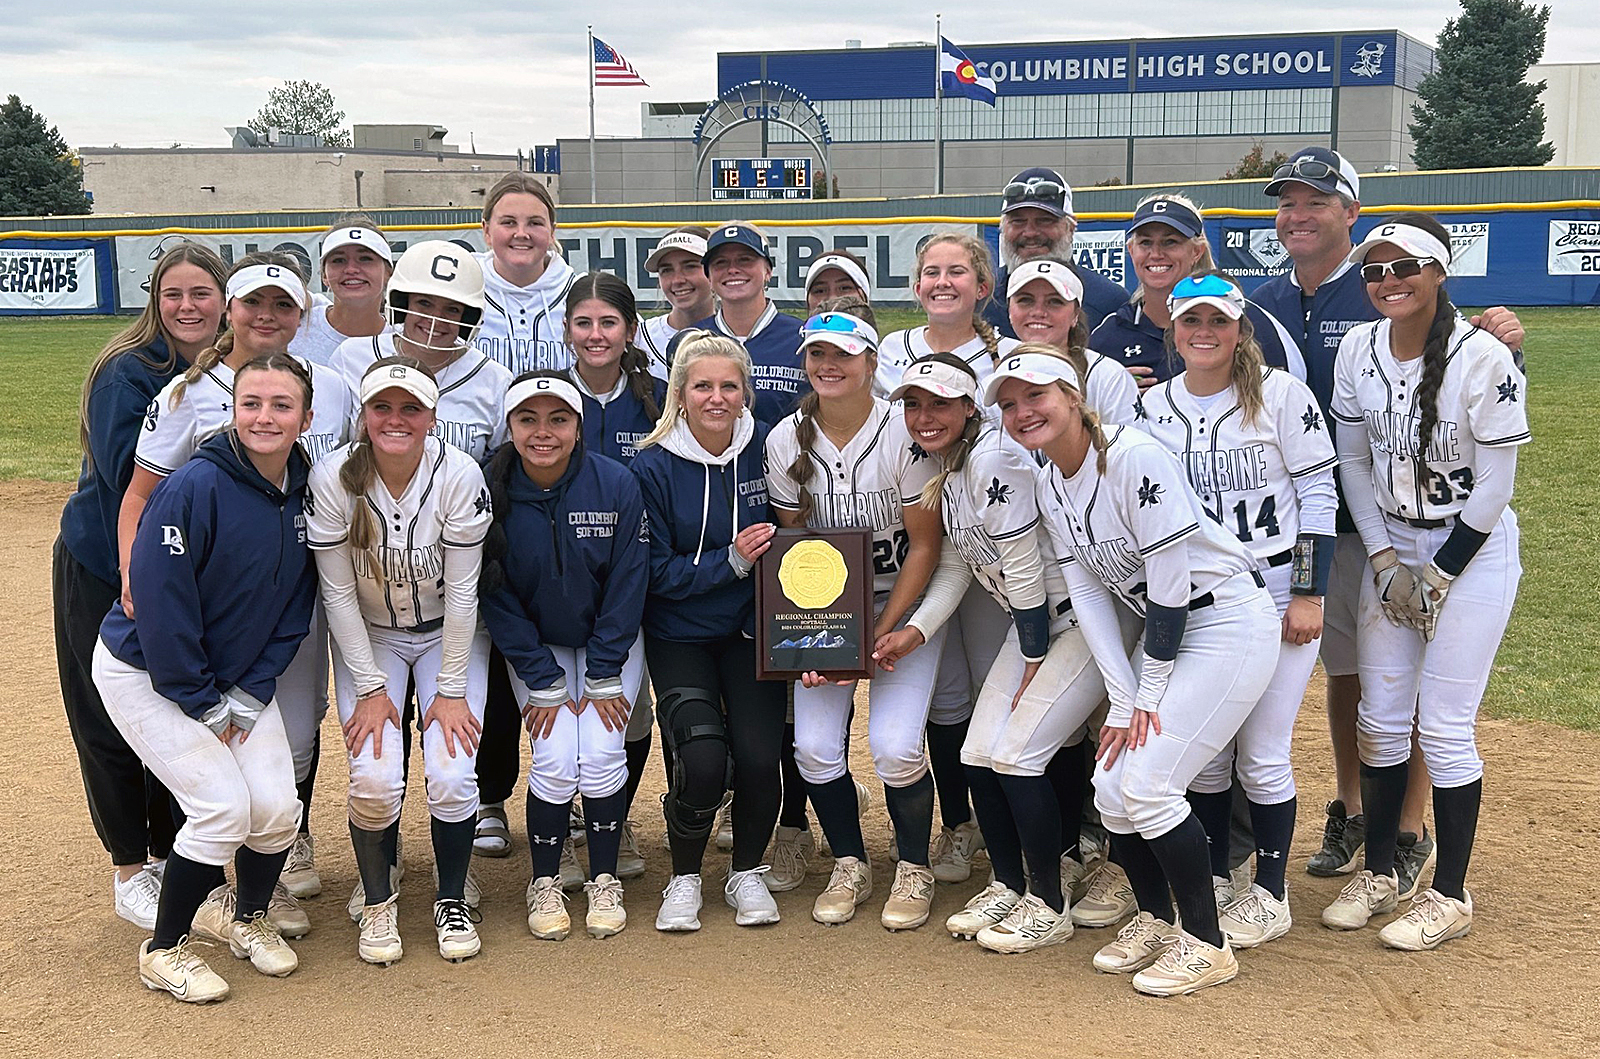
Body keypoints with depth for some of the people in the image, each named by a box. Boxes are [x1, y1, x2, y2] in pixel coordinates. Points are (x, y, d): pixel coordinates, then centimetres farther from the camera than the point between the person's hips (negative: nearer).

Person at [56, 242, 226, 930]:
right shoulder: (129, 371, -15)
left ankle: (171, 855, 27)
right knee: (112, 720, 5)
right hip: (104, 570, -4)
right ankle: (130, 871, 19)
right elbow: (125, 468, -26)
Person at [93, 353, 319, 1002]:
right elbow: (159, 601, -23)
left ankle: (248, 917, 25)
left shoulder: (305, 492, -7)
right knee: (224, 806, -15)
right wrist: (204, 704, -17)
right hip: (145, 672, -5)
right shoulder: (195, 487, -26)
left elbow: (293, 607, 0)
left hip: (240, 675, 5)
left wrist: (251, 694, -6)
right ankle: (164, 951, 7)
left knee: (277, 807, -5)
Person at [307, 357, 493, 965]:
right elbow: (338, 592, -13)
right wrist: (370, 687, -14)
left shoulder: (459, 475, -21)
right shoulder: (333, 477, -20)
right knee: (374, 776, -17)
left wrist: (452, 688, -13)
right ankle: (377, 901, 8)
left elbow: (461, 590, -15)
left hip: (448, 635, 0)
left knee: (452, 774, -16)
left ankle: (452, 902, 9)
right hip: (368, 636, 0)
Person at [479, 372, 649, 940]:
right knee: (555, 760, -13)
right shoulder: (491, 491, -17)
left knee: (601, 754, -13)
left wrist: (604, 677, -12)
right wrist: (543, 681, -12)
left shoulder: (616, 484, -19)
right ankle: (544, 883, 8)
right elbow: (496, 596, -10)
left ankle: (605, 881, 7)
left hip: (611, 641, 0)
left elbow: (626, 585, -11)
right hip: (536, 645, 0)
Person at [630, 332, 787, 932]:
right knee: (703, 758, -19)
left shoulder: (766, 450, -4)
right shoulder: (654, 467, -8)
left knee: (760, 756, -15)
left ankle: (747, 872, 14)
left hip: (752, 629, 1)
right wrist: (731, 562, -18)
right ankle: (684, 878, 9)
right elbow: (656, 573, -7)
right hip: (680, 635, -1)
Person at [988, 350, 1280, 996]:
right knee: (1111, 787, 2)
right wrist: (1124, 699, -7)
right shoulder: (1048, 487, 3)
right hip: (1167, 630, 8)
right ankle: (1155, 919, 25)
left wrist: (1149, 694, -14)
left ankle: (1207, 944, 3)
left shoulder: (1135, 457, -23)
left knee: (1147, 785, -14)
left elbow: (1169, 577, -21)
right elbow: (1087, 594, 2)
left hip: (1229, 622, -8)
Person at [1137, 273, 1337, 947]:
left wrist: (1309, 595, -10)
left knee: (1262, 753, -2)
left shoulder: (1280, 395, -7)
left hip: (1277, 594, -4)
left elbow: (1319, 495, -7)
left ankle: (1270, 894, 14)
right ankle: (1213, 881, 26)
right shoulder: (1152, 407, 4)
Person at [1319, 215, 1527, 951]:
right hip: (1391, 548, 5)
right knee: (1380, 718, 7)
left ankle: (1450, 896, 9)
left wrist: (1439, 578, -13)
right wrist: (1384, 560, -3)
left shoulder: (1484, 359, -18)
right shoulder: (1358, 350, -3)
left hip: (1473, 552, -5)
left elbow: (1494, 486, -15)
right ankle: (1378, 874, 23)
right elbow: (1352, 460, 5)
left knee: (1443, 726, -5)